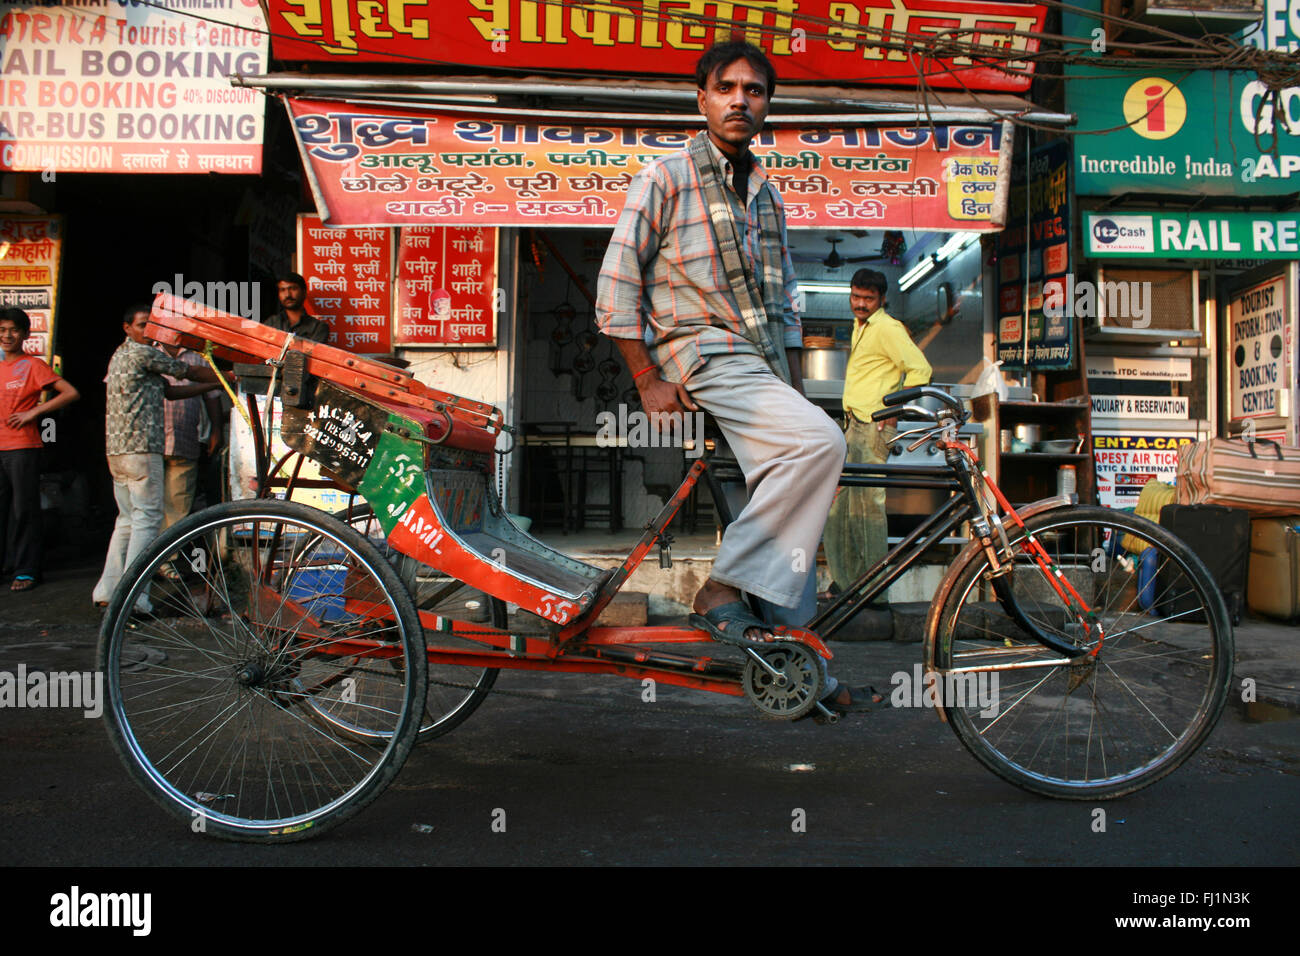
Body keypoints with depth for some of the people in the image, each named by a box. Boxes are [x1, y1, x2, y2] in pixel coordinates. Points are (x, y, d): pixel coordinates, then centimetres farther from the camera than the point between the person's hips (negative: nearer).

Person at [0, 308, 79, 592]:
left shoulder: (33, 365, -3)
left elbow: (71, 393, -11)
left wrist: (33, 412, -12)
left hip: (23, 448, -6)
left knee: (24, 510, -3)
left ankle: (26, 571, 2)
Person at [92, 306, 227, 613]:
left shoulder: (121, 355, 23)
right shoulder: (143, 353, -7)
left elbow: (169, 390, 20)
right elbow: (190, 371, -1)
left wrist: (214, 385, 17)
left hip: (116, 449, 10)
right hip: (140, 447, -10)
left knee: (127, 520, 13)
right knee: (147, 518, -8)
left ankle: (107, 590, 12)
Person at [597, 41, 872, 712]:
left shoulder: (765, 193, 20)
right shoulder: (666, 178, 0)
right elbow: (617, 283, -6)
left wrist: (793, 390, 13)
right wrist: (649, 380, -12)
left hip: (763, 366, 7)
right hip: (704, 360, -7)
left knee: (794, 516, 4)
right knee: (821, 442, -29)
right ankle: (723, 589, -21)